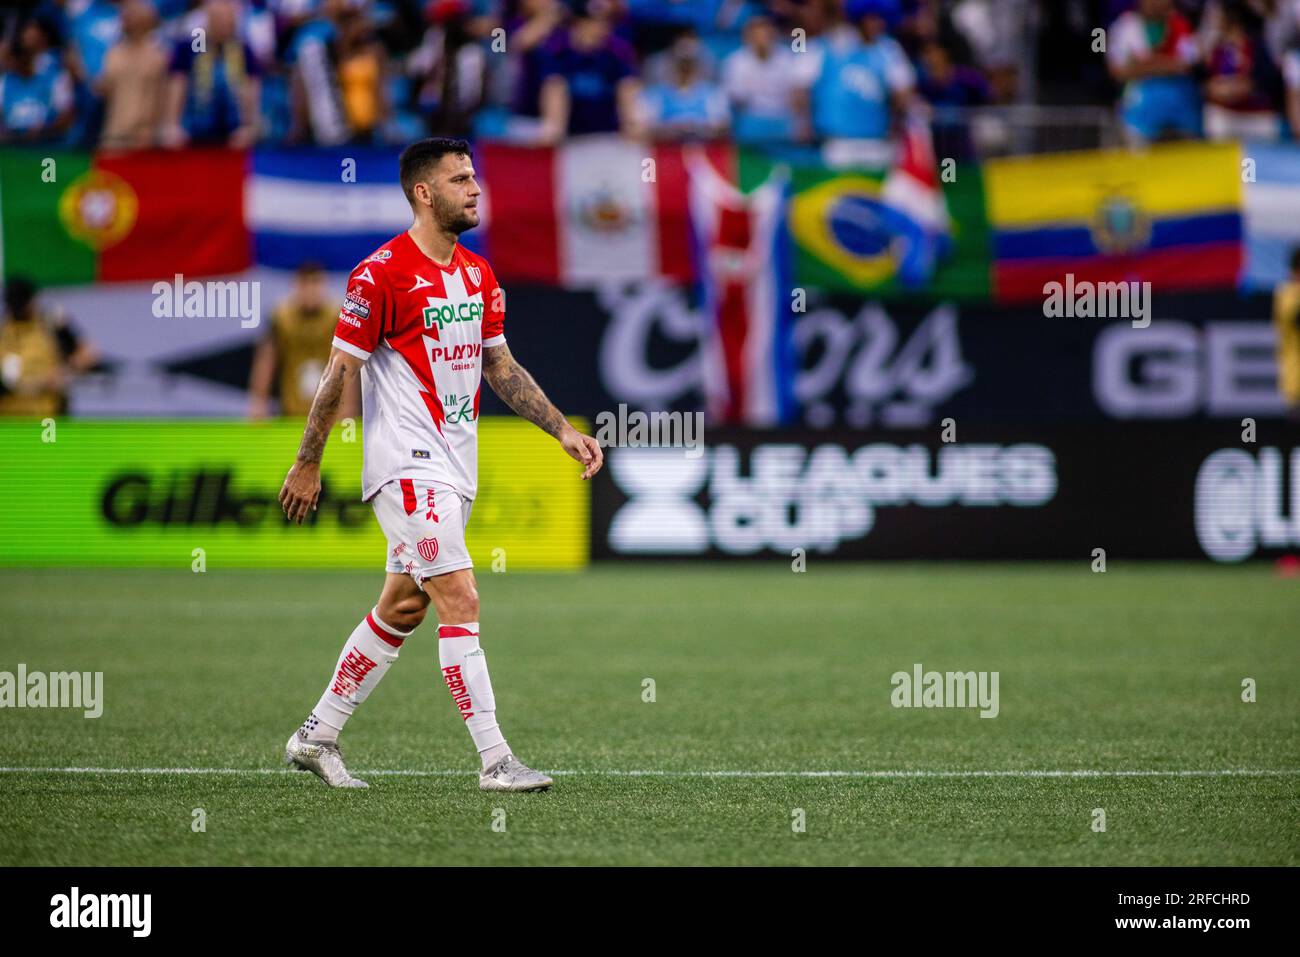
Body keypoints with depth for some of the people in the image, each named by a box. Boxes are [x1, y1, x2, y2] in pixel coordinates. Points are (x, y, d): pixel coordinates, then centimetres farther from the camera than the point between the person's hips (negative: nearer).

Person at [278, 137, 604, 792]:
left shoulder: (478, 275, 11)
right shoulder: (380, 274, -13)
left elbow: (500, 366, 19)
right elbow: (341, 370, -10)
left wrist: (563, 430, 11)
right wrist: (307, 464, -7)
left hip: (455, 464, 9)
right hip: (407, 462, -9)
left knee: (403, 608, 13)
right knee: (461, 601, -14)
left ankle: (316, 737, 24)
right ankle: (495, 761, -14)